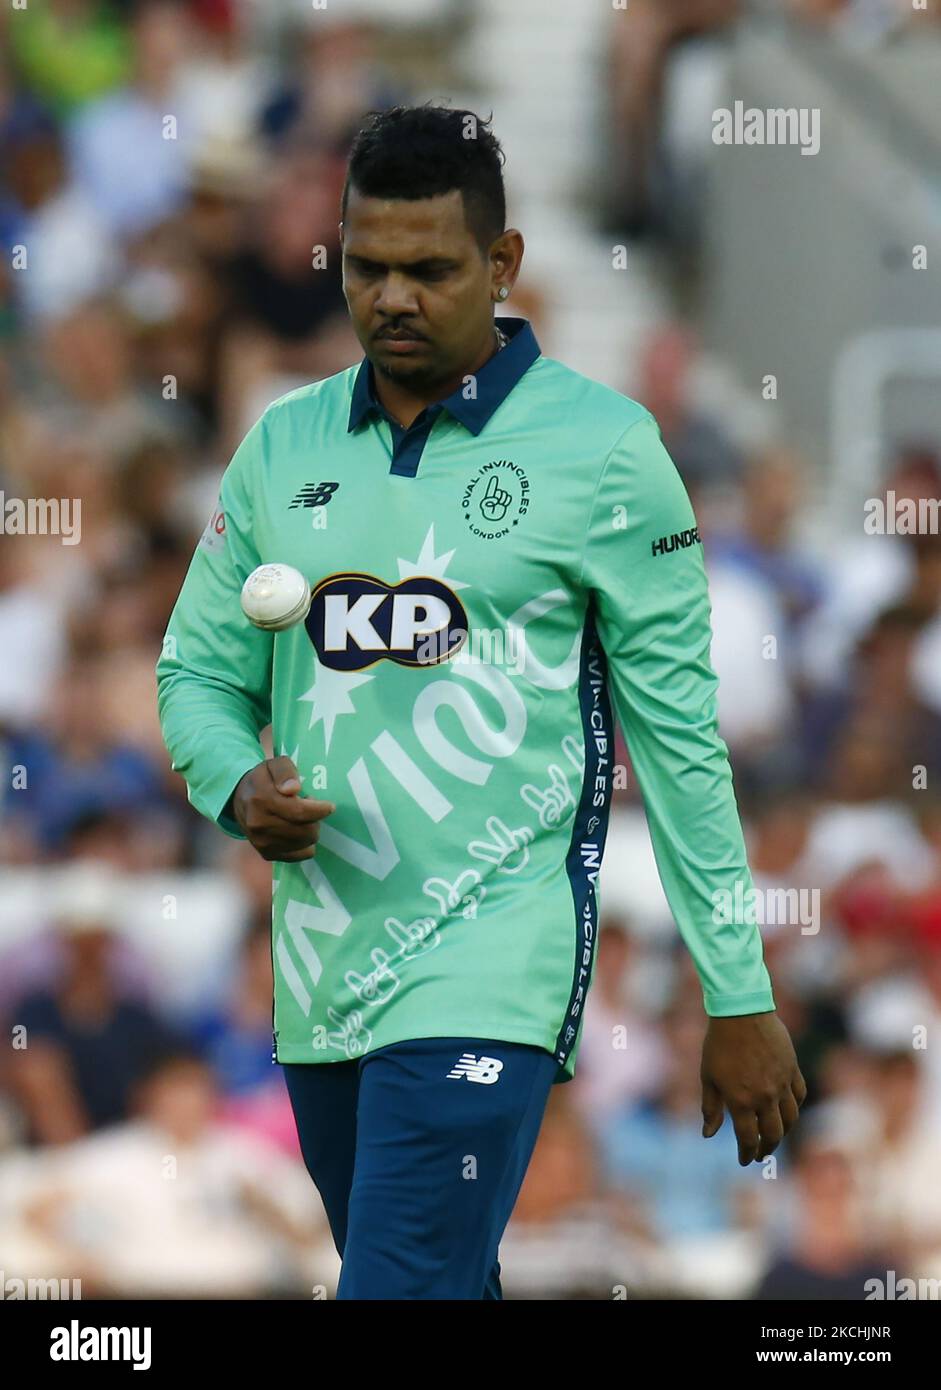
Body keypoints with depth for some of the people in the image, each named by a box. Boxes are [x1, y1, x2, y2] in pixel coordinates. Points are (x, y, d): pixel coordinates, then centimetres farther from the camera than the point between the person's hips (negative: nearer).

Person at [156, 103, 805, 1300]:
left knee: (400, 1289, -17)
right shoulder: (285, 445, 9)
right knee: (445, 1286, 16)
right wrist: (239, 788, -8)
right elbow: (198, 671, 15)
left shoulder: (601, 450, -4)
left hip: (486, 975, -6)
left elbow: (680, 736, -2)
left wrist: (740, 998, -3)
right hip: (318, 971, 6)